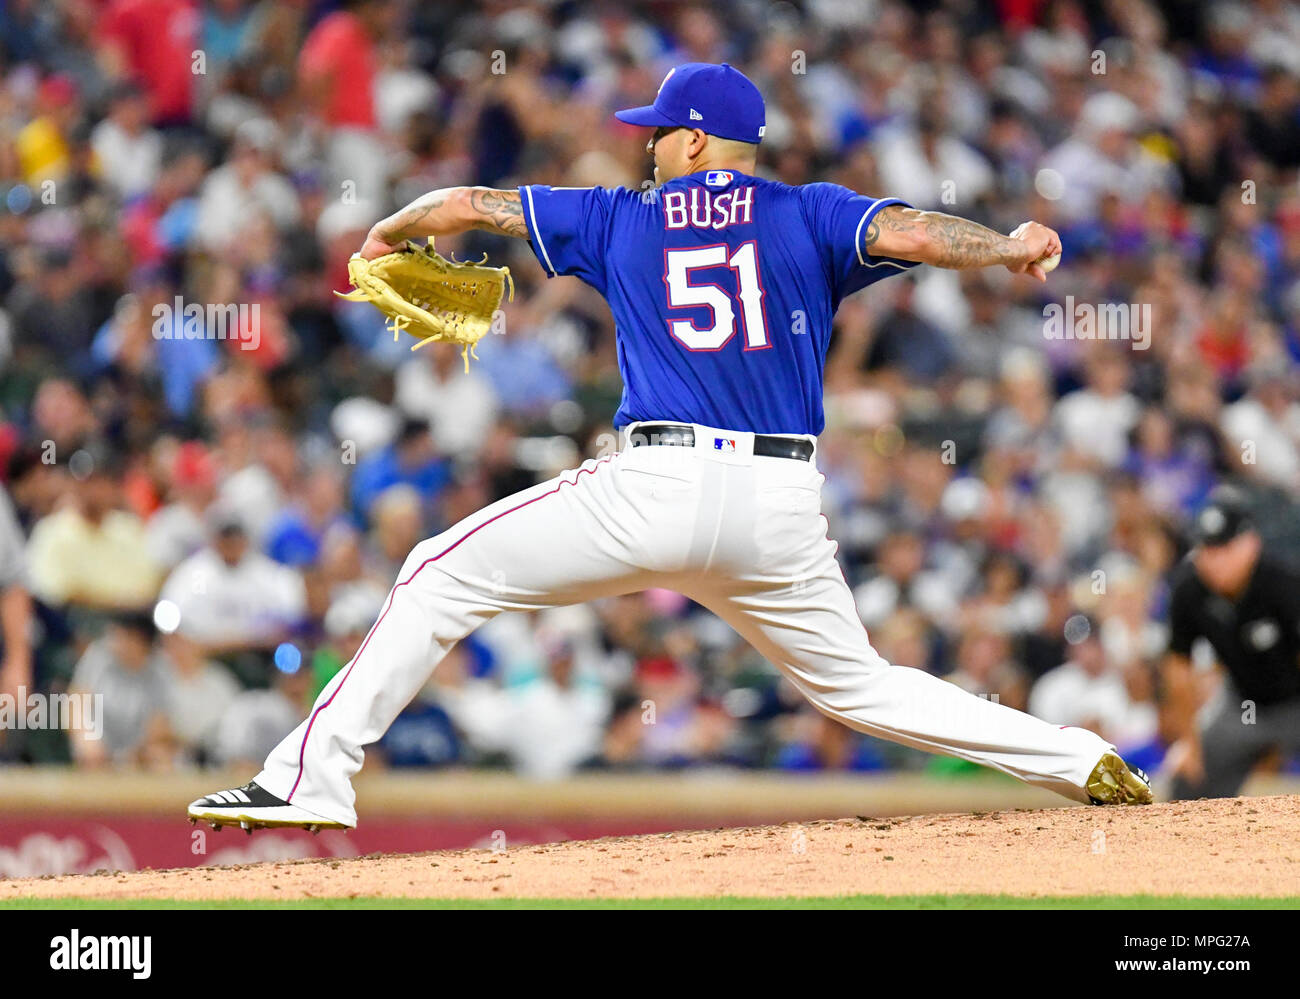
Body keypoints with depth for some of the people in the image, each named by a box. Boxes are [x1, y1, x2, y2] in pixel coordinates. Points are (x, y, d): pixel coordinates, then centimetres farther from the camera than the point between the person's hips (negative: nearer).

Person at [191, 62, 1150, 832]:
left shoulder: (623, 220, 14)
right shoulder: (809, 217, 11)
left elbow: (468, 205, 20)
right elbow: (906, 233, -8)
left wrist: (392, 231, 39)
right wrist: (1012, 248, 6)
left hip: (659, 488, -3)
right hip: (782, 510, 3)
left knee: (444, 575, 6)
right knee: (855, 685, 20)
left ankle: (314, 774, -6)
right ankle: (1084, 761, 10)